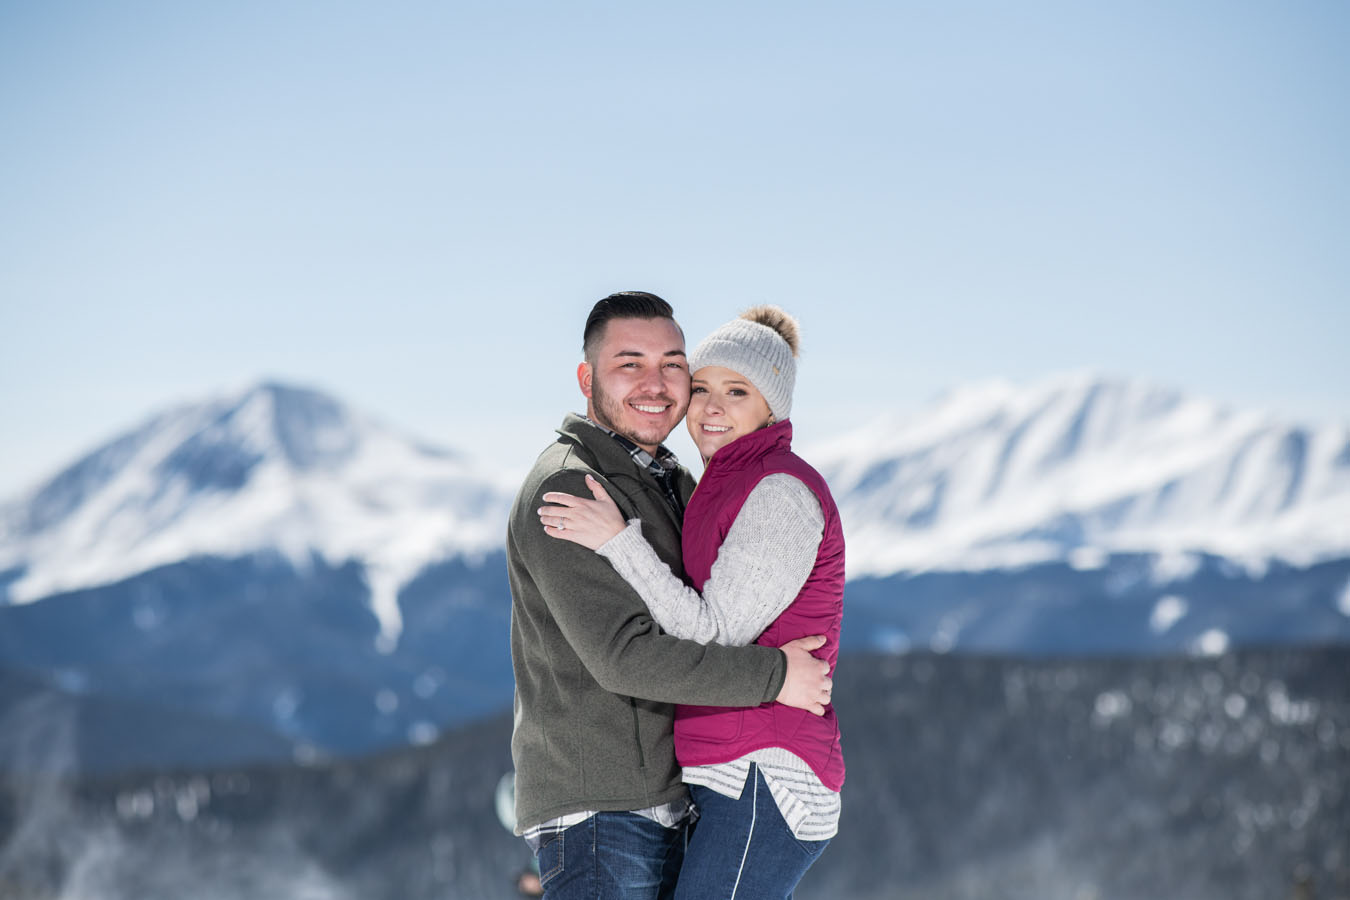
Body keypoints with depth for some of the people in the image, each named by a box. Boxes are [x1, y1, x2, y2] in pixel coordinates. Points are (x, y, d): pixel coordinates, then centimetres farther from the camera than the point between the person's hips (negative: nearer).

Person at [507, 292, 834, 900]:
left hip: (663, 802, 9)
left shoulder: (673, 484, 18)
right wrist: (775, 675, -18)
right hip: (596, 807, -9)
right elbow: (622, 653, -23)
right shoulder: (565, 488, -14)